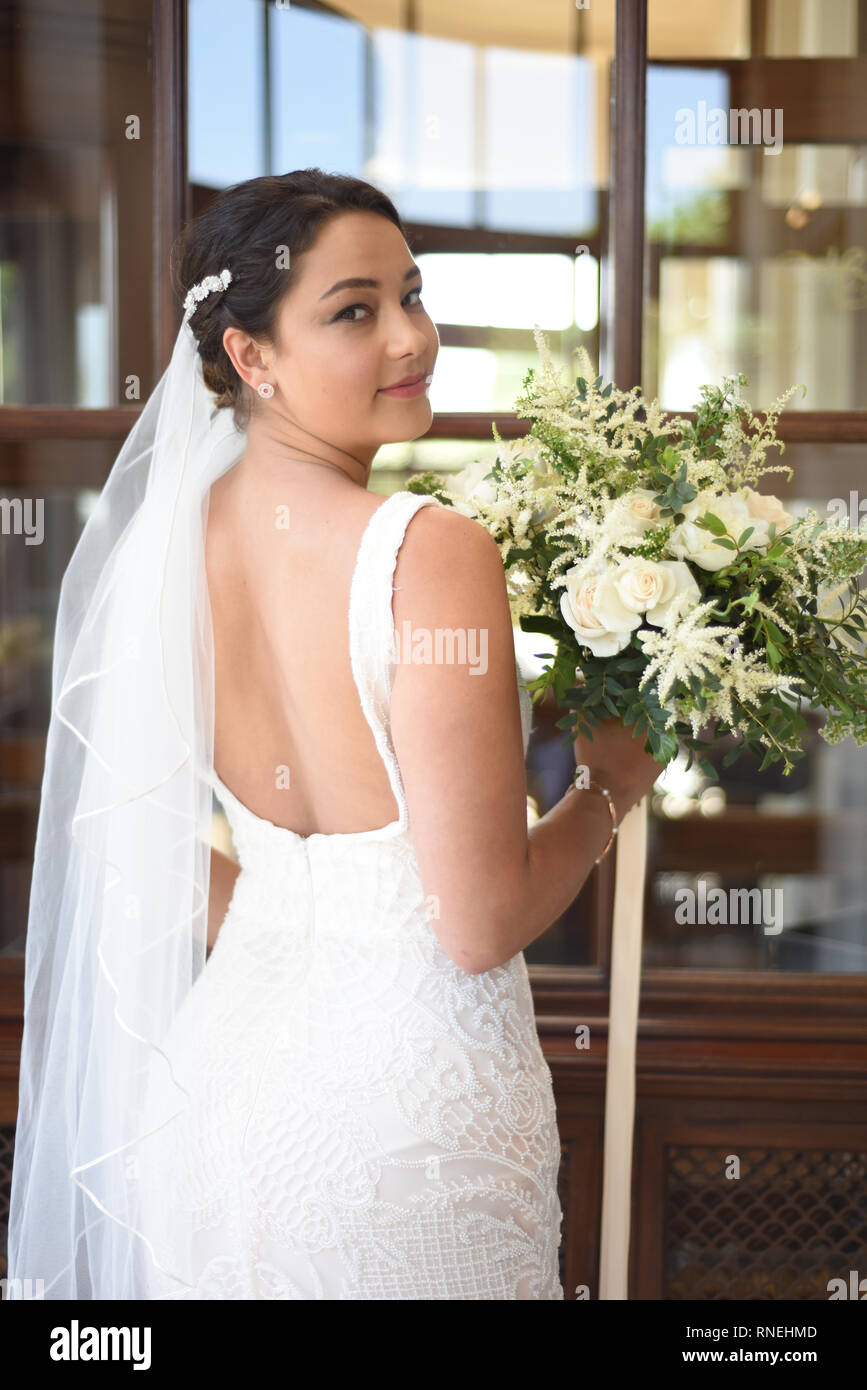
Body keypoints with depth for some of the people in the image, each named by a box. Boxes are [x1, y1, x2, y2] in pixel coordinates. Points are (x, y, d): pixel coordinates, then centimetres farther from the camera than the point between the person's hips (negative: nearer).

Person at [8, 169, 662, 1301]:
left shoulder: (169, 541, -2)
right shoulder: (431, 553, -23)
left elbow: (147, 857, 7)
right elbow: (480, 925, -22)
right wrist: (613, 785, -5)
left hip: (227, 1040, 6)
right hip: (405, 1073, -6)